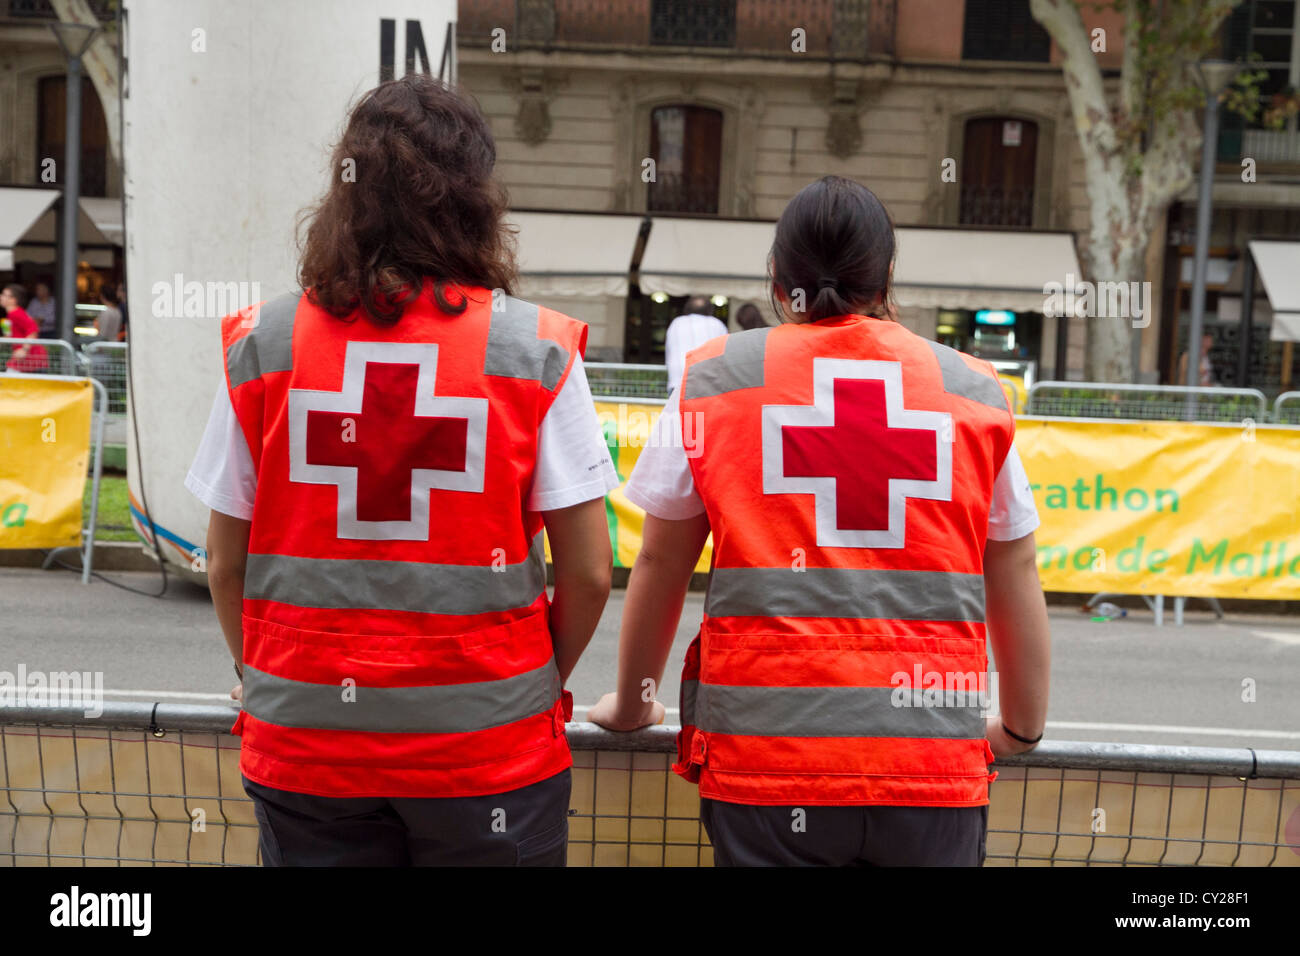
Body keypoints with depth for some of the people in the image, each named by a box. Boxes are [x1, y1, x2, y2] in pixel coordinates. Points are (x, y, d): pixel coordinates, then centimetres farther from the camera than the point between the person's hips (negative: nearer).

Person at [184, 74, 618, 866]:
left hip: (302, 740, 2)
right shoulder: (537, 350, -9)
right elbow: (589, 572, -8)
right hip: (484, 741, -1)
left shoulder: (262, 344, -4)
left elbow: (226, 565, 0)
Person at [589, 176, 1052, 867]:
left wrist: (630, 707, 25)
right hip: (935, 761, 2)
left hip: (765, 746, -1)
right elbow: (1015, 575, 12)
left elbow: (660, 566, 10)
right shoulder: (975, 390, 8)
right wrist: (1023, 728, 26)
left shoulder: (714, 379, 5)